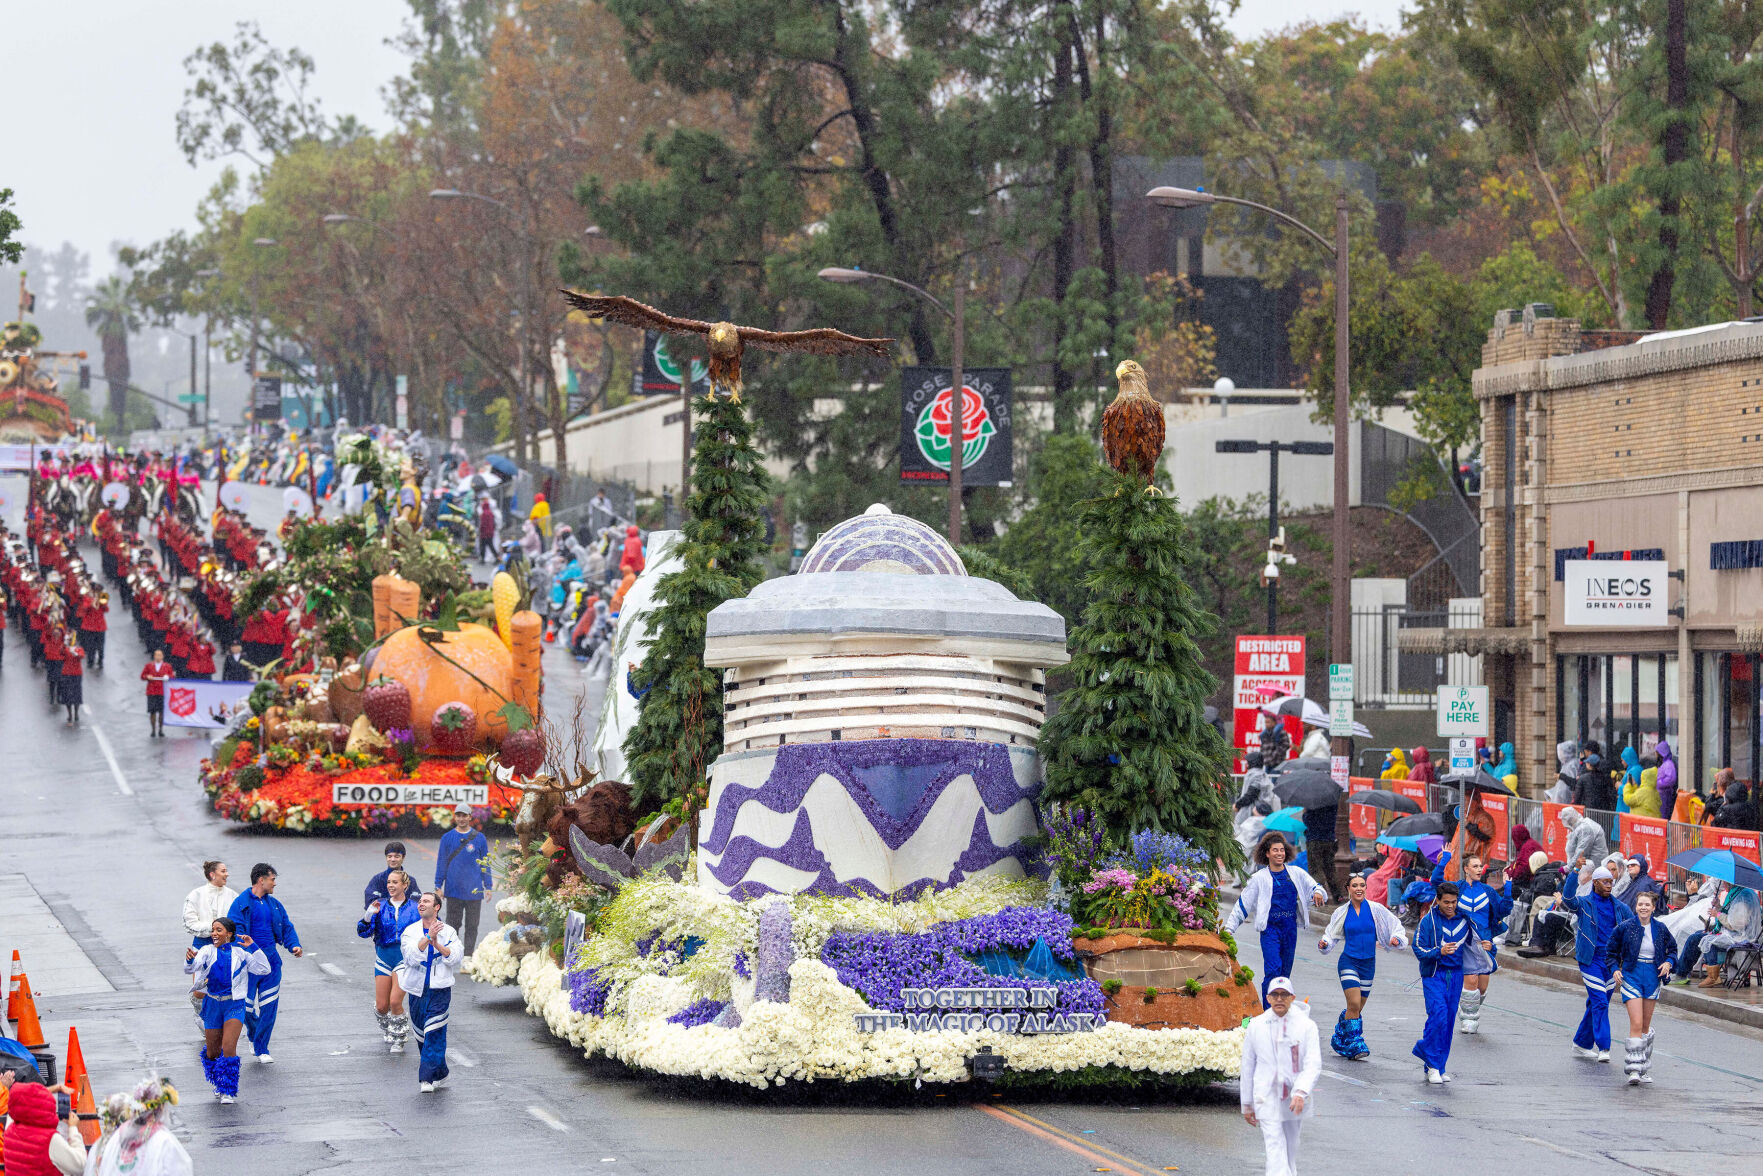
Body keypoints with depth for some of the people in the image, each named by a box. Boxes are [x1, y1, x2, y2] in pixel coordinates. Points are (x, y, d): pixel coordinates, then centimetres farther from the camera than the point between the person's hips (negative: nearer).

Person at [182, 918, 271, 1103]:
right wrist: (190, 960, -39)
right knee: (212, 1052, 9)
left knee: (229, 1048, -16)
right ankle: (219, 1084, 35)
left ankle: (229, 1091, -8)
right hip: (212, 1004, 2)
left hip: (234, 1005, -2)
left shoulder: (240, 953, 2)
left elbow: (264, 969, 0)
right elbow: (191, 969, -16)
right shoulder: (208, 952, 0)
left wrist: (253, 948, -8)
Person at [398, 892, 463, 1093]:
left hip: (440, 990, -2)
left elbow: (456, 956, -8)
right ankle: (440, 1073, 25)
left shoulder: (448, 932, 4)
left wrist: (437, 944, -19)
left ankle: (427, 1078, -14)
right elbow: (411, 956, -12)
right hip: (417, 990, 2)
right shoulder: (410, 931, 5)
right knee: (421, 1035, 8)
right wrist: (428, 938, -24)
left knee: (434, 1034, -12)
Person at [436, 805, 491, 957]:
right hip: (453, 890, 0)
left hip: (474, 891, 0)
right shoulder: (447, 838, 5)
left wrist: (488, 887, 4)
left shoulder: (479, 838, 4)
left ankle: (469, 955, 10)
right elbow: (441, 863, 7)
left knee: (472, 926, 4)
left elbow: (485, 863, 8)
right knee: (452, 924, 3)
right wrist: (438, 887, 2)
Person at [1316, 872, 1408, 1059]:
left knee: (1357, 1008, 8)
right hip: (1348, 961, -2)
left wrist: (1397, 939, -14)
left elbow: (1395, 926, 6)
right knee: (1354, 1004, -18)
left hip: (1368, 964, 2)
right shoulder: (1342, 912, 1)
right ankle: (1355, 1045, -11)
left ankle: (1340, 1041, 30)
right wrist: (1324, 944, -10)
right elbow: (1331, 934, 10)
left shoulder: (1376, 909, -1)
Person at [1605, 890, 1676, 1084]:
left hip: (1652, 978, 3)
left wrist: (1668, 962, -3)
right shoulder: (1625, 928, -4)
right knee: (1636, 1023, -14)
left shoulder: (1661, 929, 3)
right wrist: (1615, 969, -8)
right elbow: (1611, 950, 6)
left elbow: (1672, 949, 17)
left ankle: (1643, 1069, 22)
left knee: (1646, 1025, 11)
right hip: (1632, 976, -3)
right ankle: (1633, 1070, -15)